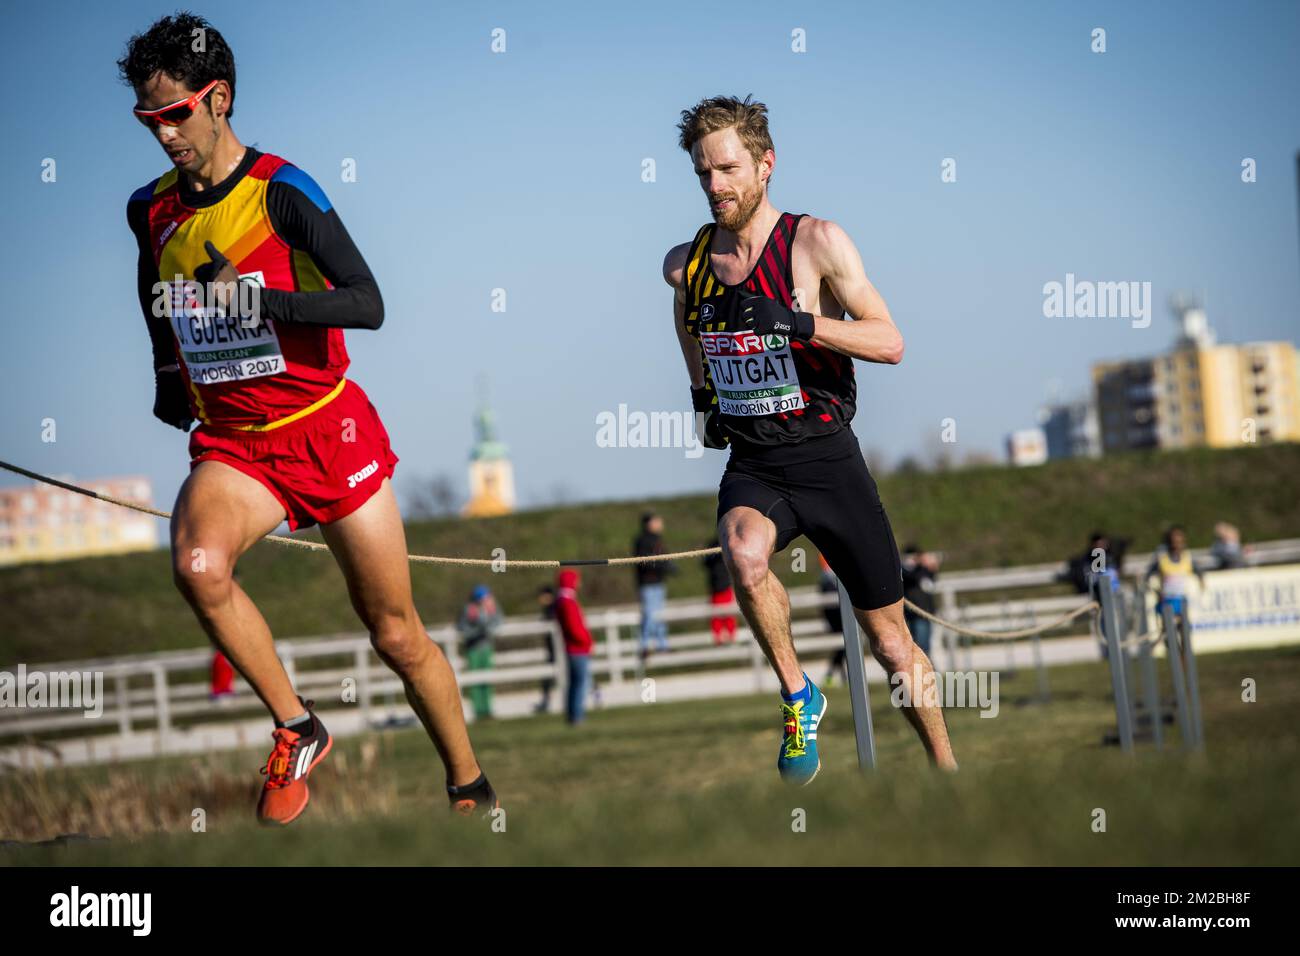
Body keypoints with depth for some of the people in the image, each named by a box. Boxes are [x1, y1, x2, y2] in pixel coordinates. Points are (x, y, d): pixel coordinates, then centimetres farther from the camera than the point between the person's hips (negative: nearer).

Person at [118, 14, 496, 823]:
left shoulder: (281, 191, -14)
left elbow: (368, 305, -22)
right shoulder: (152, 210, 4)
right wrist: (171, 394, 16)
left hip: (327, 431, -3)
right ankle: (298, 731, -12)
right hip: (230, 443, 4)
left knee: (396, 636, 5)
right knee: (198, 563, -30)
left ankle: (472, 791, 25)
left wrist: (261, 300, -32)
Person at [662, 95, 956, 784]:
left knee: (888, 638, 4)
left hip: (826, 458, -2)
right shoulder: (684, 264, 5)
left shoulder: (816, 243, -8)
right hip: (751, 466, 2)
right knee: (743, 554, -33)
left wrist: (799, 322, -24)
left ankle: (947, 769, 23)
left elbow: (890, 343, -12)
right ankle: (799, 698, -11)